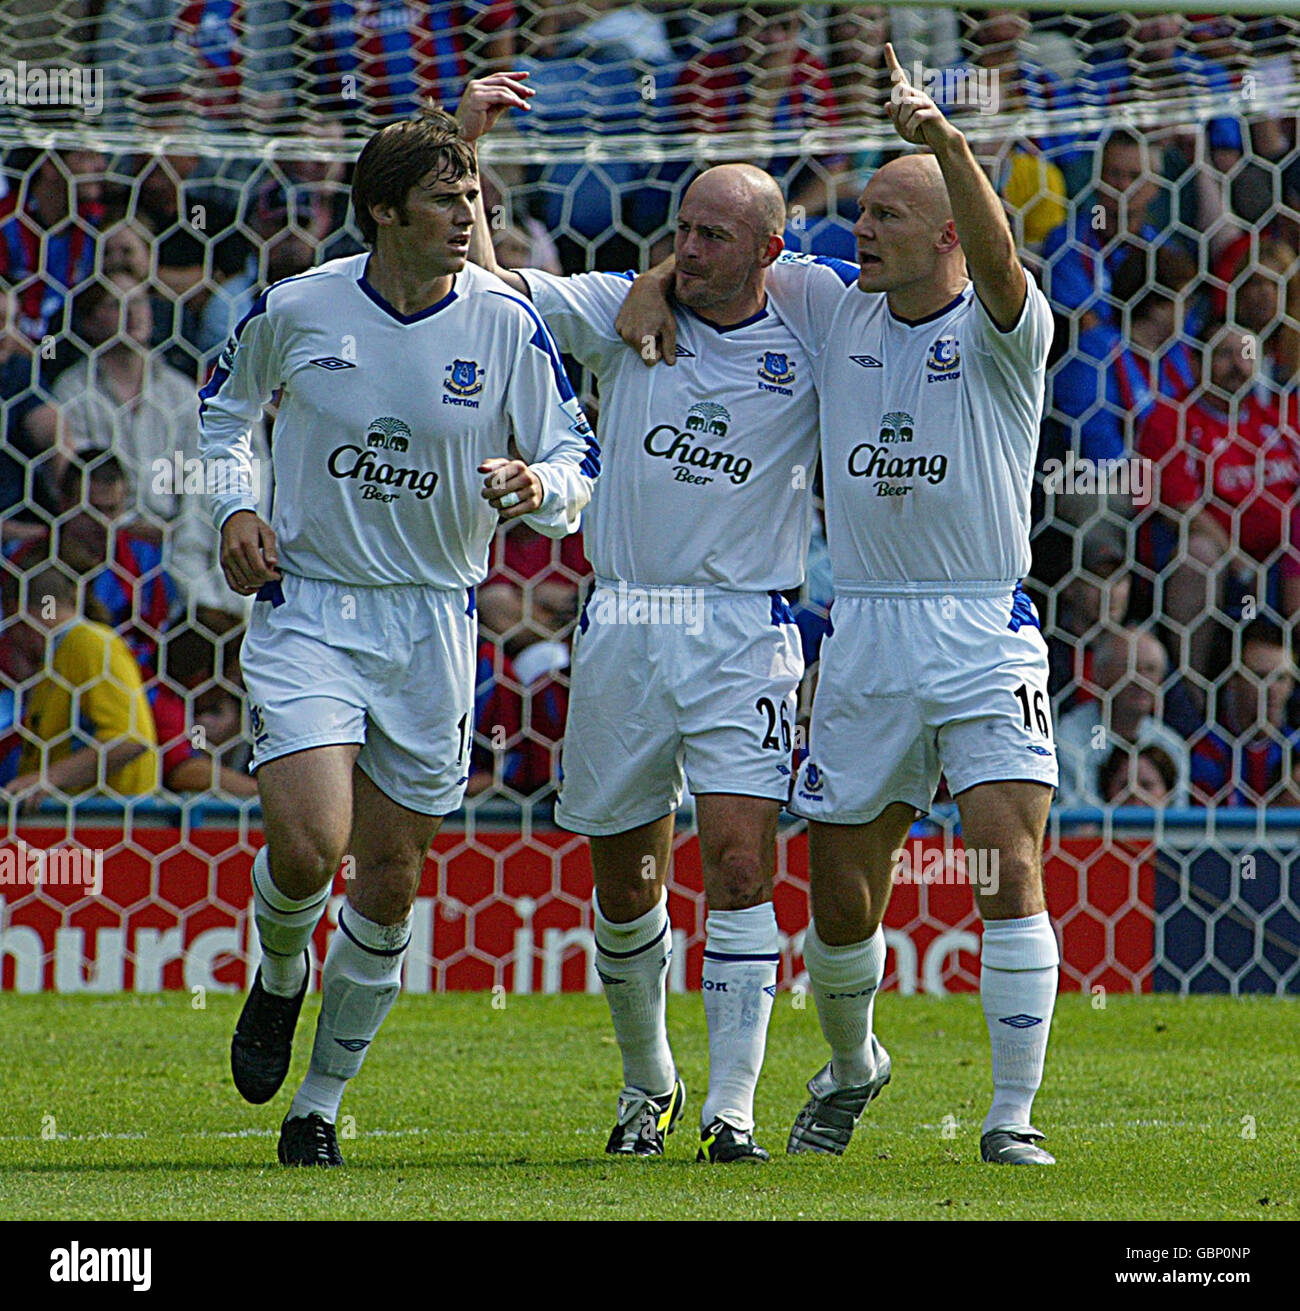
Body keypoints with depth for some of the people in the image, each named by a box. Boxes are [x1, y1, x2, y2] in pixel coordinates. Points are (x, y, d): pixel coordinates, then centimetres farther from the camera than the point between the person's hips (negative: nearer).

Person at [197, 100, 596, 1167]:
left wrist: (540, 487, -23)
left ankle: (322, 1103, 21)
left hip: (433, 625, 2)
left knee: (389, 879, 4)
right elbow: (226, 403, 16)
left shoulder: (506, 324, -5)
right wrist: (235, 508, 0)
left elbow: (580, 457, 0)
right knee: (307, 846, -20)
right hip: (305, 608, -1)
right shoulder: (298, 309, -5)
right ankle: (280, 980, 16)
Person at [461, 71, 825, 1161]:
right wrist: (466, 142, -7)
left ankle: (732, 1107, -14)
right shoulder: (626, 313, 5)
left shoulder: (812, 345, 1)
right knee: (624, 882, 10)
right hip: (621, 628, 3)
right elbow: (484, 280, 4)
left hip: (747, 634, -2)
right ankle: (648, 1085, 31)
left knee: (740, 866, -15)